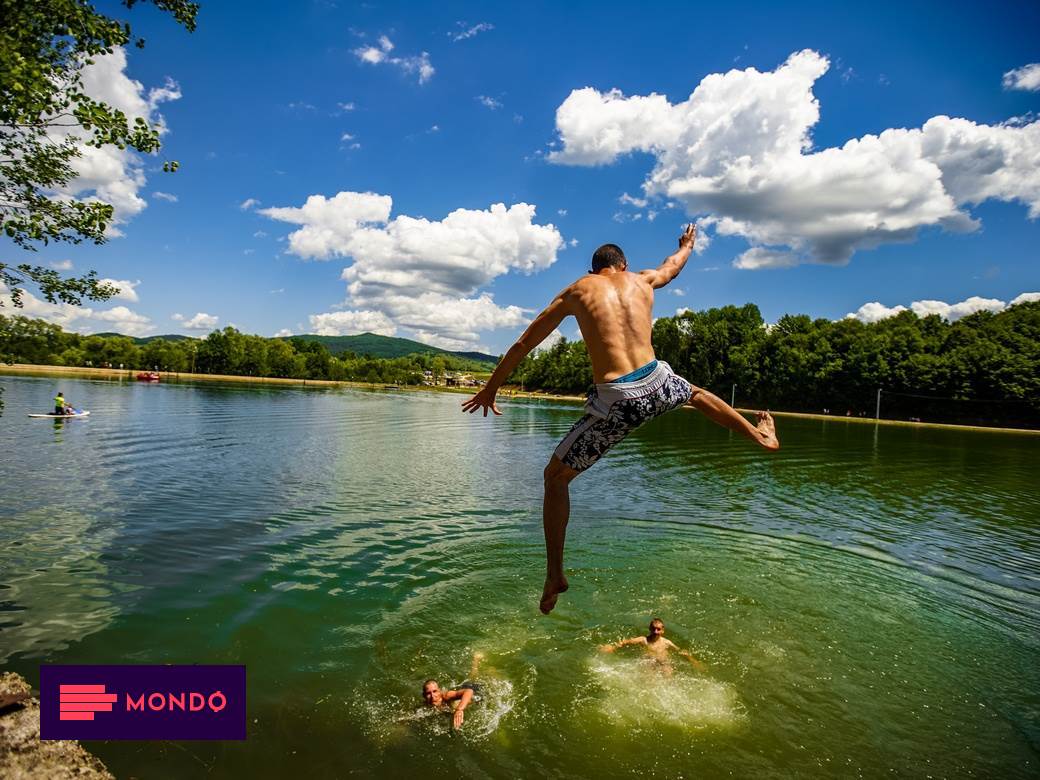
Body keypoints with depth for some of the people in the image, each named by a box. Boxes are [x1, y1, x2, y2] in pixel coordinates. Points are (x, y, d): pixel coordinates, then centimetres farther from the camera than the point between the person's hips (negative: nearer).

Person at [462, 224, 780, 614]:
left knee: (555, 477, 12)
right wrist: (687, 244, 65)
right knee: (696, 393, 41)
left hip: (615, 400, -4)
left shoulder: (576, 291, 9)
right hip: (657, 384, 4)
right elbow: (673, 264, 40)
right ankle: (761, 434, 54)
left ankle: (554, 575, 12)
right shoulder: (642, 280, 15)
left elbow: (524, 343, 11)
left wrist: (489, 389, 21)